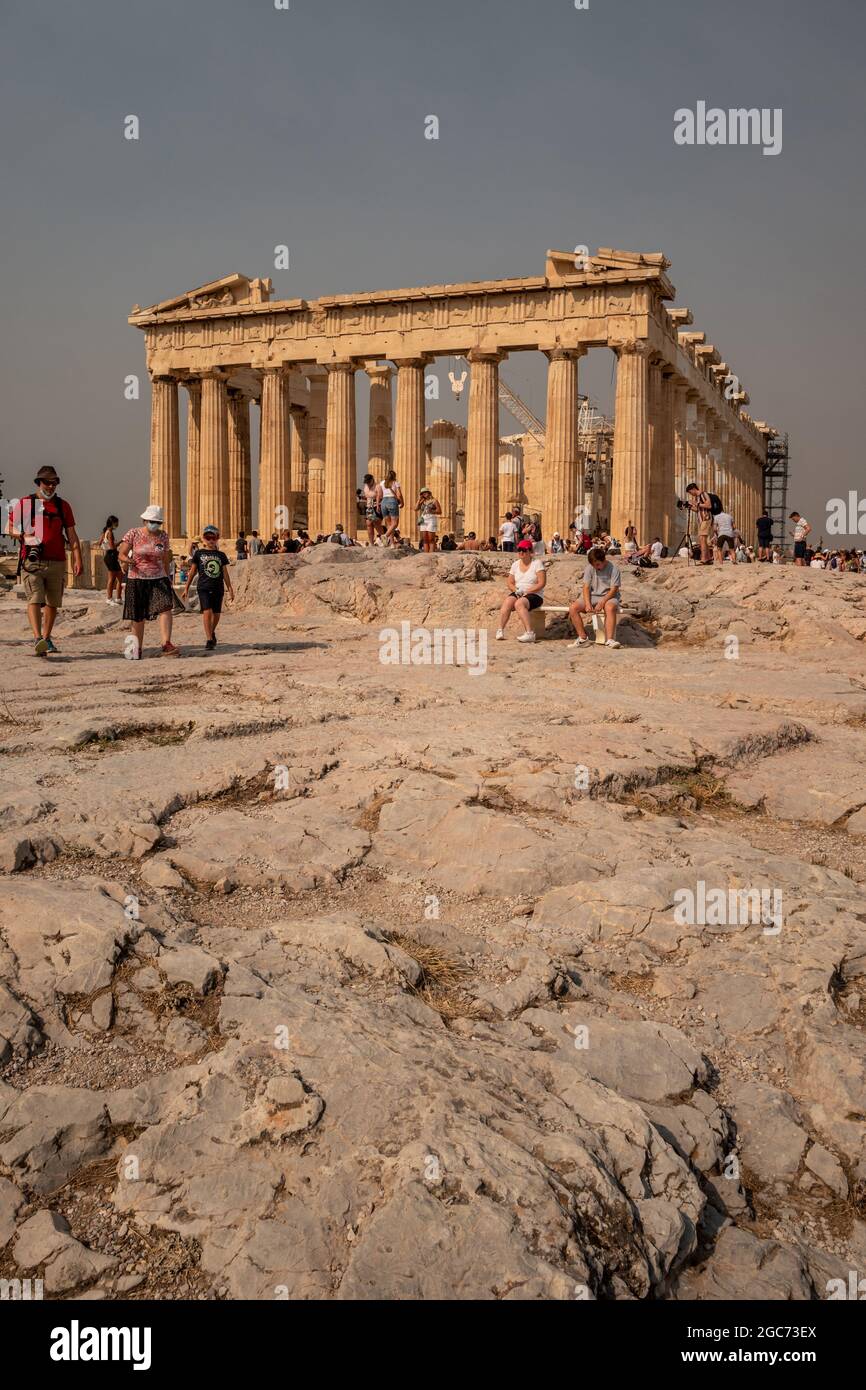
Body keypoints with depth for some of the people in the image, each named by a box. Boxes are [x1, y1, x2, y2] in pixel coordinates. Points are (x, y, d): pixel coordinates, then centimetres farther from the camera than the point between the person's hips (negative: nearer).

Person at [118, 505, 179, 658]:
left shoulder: (163, 536, 7)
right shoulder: (133, 534, -2)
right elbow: (121, 554, -3)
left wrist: (167, 579, 17)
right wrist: (128, 560, -26)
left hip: (158, 579, 2)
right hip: (137, 580, -2)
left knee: (166, 607, -21)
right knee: (138, 617, 4)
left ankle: (166, 644, -28)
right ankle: (137, 650, 18)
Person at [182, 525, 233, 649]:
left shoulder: (221, 555, 9)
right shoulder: (199, 553, 4)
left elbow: (225, 573, 12)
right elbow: (193, 572, 9)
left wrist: (230, 588, 9)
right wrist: (186, 589, 9)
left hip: (218, 588, 3)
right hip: (204, 587, -3)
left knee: (216, 613, 10)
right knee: (207, 611, -16)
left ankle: (212, 632, 37)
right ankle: (209, 639, -14)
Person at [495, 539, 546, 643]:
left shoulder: (537, 563, -2)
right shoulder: (515, 564, 14)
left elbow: (542, 583, -10)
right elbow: (510, 583, 14)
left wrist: (527, 591, -18)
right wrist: (516, 590, -8)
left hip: (535, 595, -5)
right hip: (517, 594, 5)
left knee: (519, 603, -35)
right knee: (507, 602, -28)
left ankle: (529, 633, -41)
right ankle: (500, 630, -32)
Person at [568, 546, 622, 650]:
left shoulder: (613, 568, -10)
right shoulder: (589, 568, 0)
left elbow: (614, 589, -14)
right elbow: (586, 587, -2)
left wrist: (602, 603, -26)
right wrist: (587, 604, -19)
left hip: (608, 596, -4)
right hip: (592, 596, 4)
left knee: (610, 608, -40)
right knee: (573, 608, -20)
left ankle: (610, 640, -44)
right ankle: (583, 638, -17)